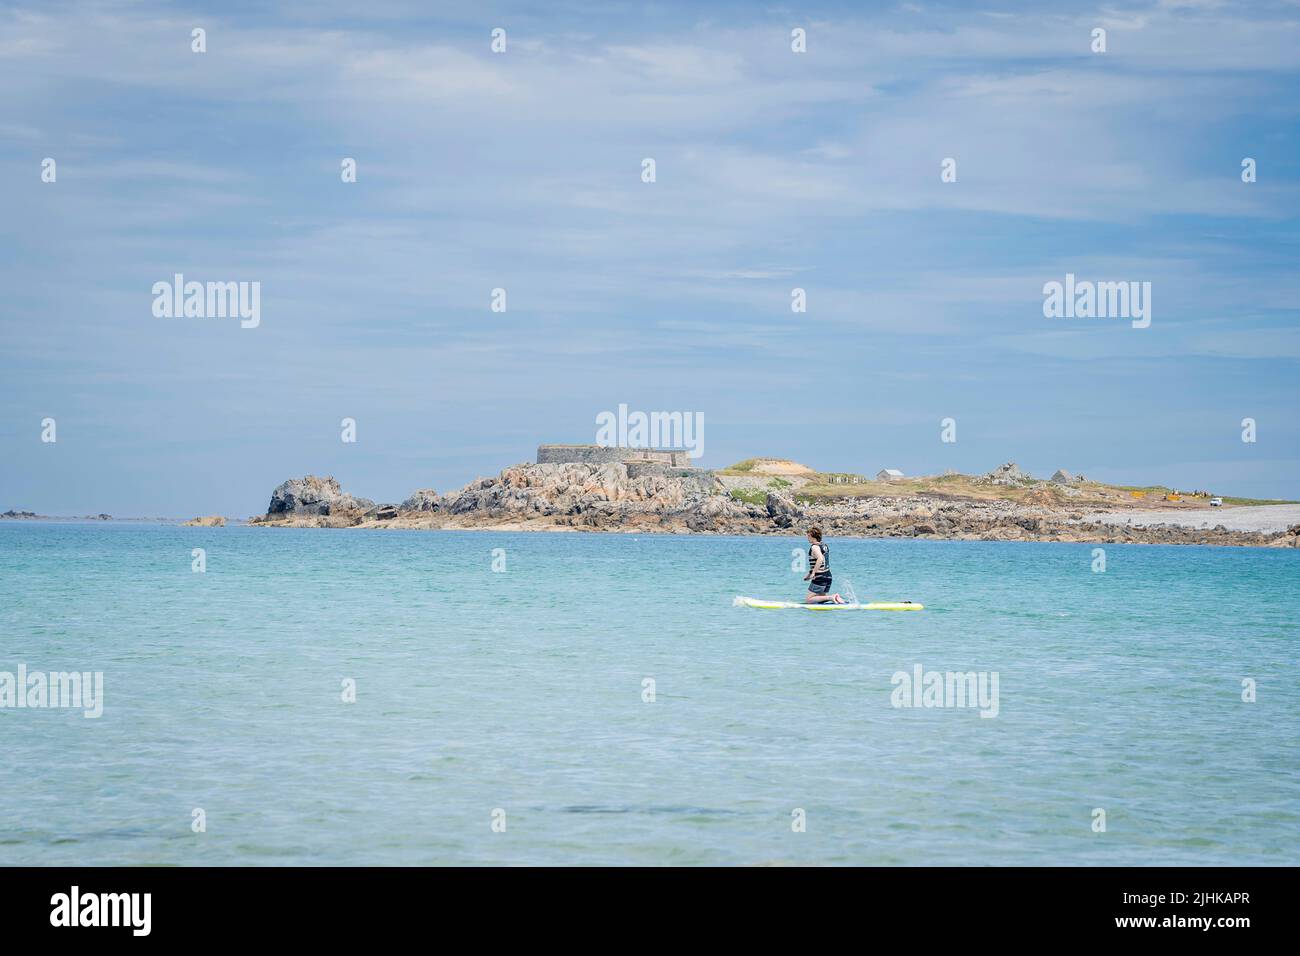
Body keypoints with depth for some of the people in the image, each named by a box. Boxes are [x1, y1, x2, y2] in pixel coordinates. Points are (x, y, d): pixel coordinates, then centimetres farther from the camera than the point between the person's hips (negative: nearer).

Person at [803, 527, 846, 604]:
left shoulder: (814, 546, -15)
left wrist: (813, 573, -28)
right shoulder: (824, 545, 13)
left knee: (808, 600, -4)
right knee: (821, 599, 22)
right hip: (828, 576, 9)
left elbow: (820, 558, -34)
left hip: (819, 577, -9)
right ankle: (836, 598, -1)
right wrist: (809, 574, 25)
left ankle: (831, 597, -15)